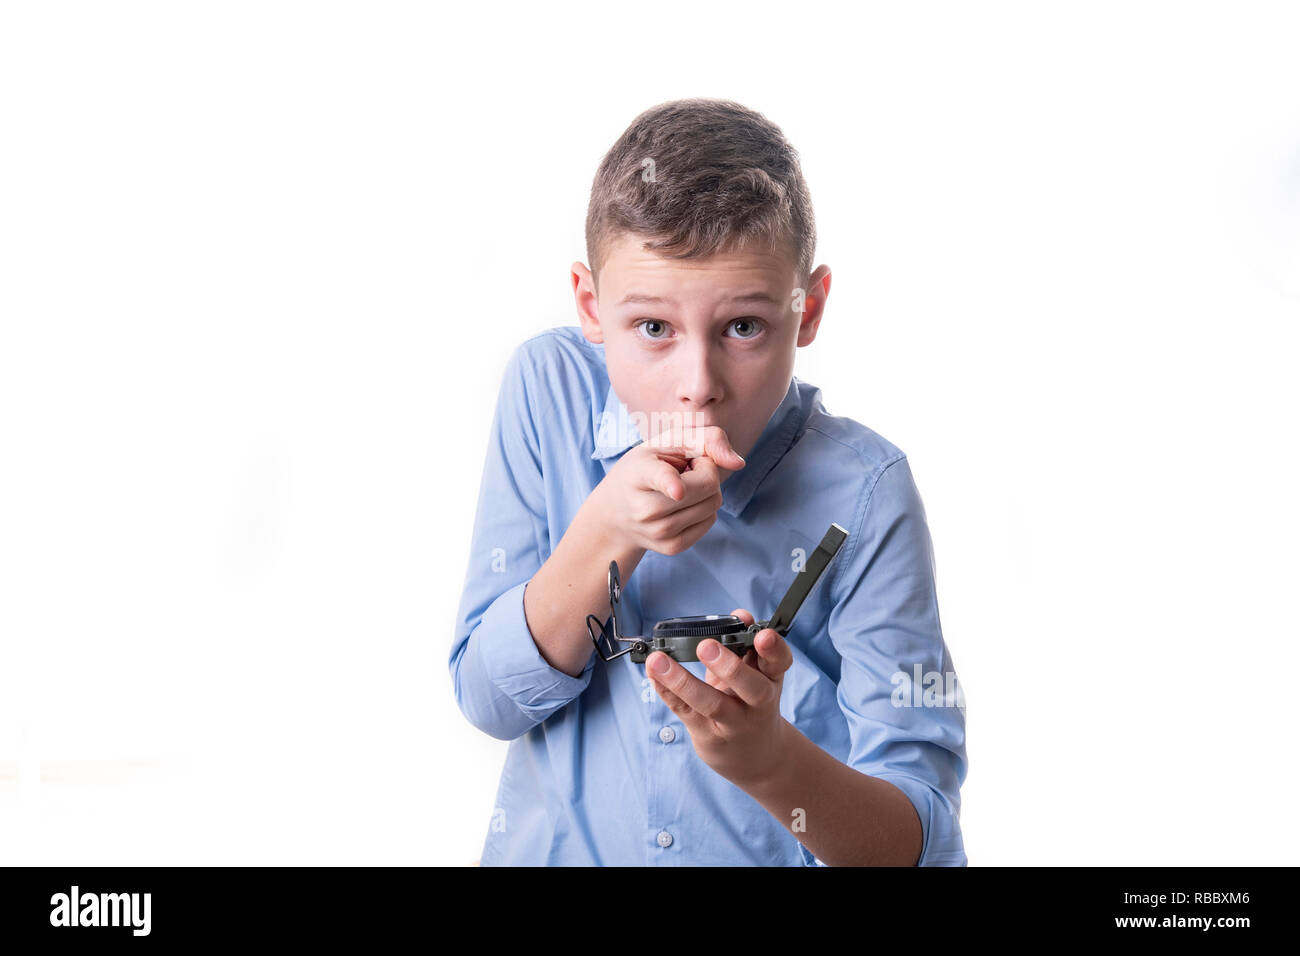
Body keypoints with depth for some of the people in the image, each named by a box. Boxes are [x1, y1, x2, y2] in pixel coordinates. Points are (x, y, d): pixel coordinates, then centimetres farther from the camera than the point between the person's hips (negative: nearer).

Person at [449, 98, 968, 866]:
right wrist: (609, 534, -18)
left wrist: (767, 756, -32)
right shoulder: (548, 390, -5)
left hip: (778, 855, -1)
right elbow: (489, 700, -4)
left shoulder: (862, 495, -12)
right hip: (555, 847, 1)